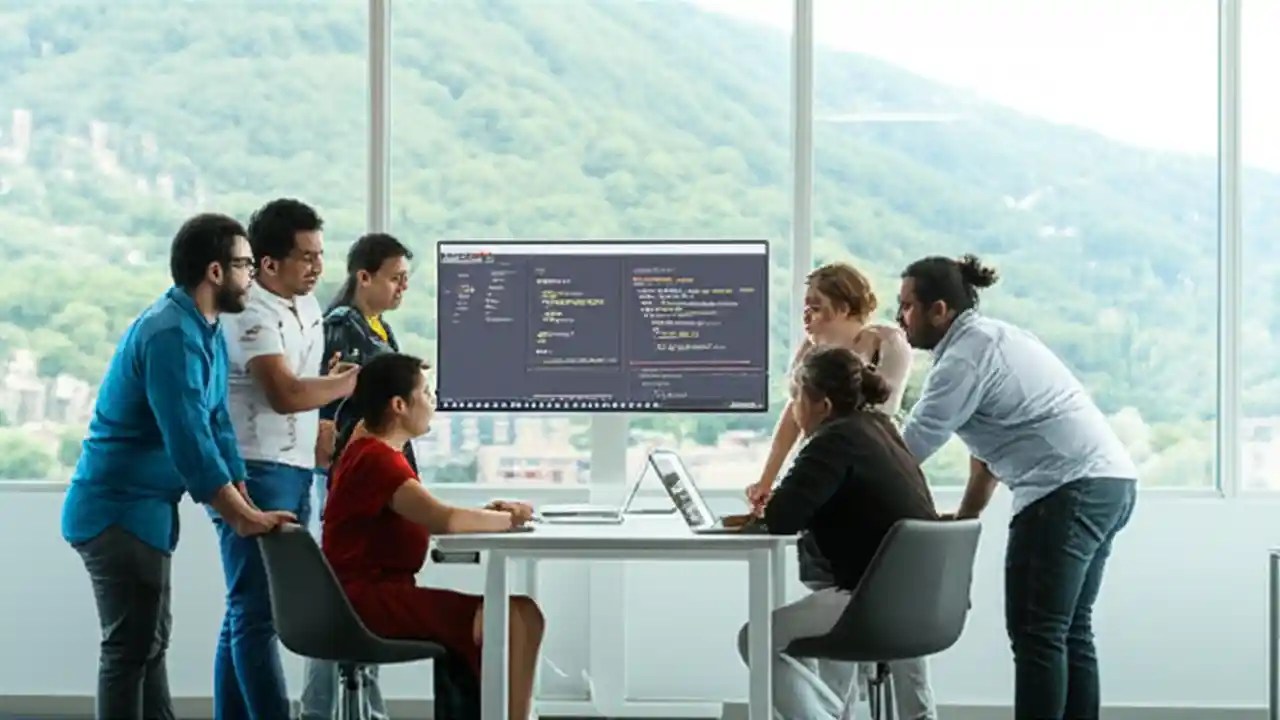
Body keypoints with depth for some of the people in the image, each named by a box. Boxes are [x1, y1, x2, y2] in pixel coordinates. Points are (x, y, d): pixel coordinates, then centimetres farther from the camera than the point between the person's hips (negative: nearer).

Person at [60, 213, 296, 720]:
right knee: (131, 646, -6)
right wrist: (244, 518, -22)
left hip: (142, 508, 10)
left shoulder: (205, 331, 9)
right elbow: (188, 442, -27)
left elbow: (216, 427, 9)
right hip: (119, 511, -10)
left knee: (149, 641, 16)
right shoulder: (171, 334, -23)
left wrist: (245, 509, 2)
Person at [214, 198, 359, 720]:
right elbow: (286, 394, -22)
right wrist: (354, 380, -13)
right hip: (256, 472, -9)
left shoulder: (306, 306, 14)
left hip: (294, 472, 9)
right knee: (258, 612, -9)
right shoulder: (252, 314, -14)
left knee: (247, 612, 12)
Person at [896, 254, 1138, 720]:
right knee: (1070, 630, 12)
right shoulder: (988, 339, 19)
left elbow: (911, 447, -12)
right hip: (1108, 482, 10)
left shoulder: (964, 358, -12)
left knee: (1037, 634, -8)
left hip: (1069, 490, -10)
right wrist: (965, 517, 22)